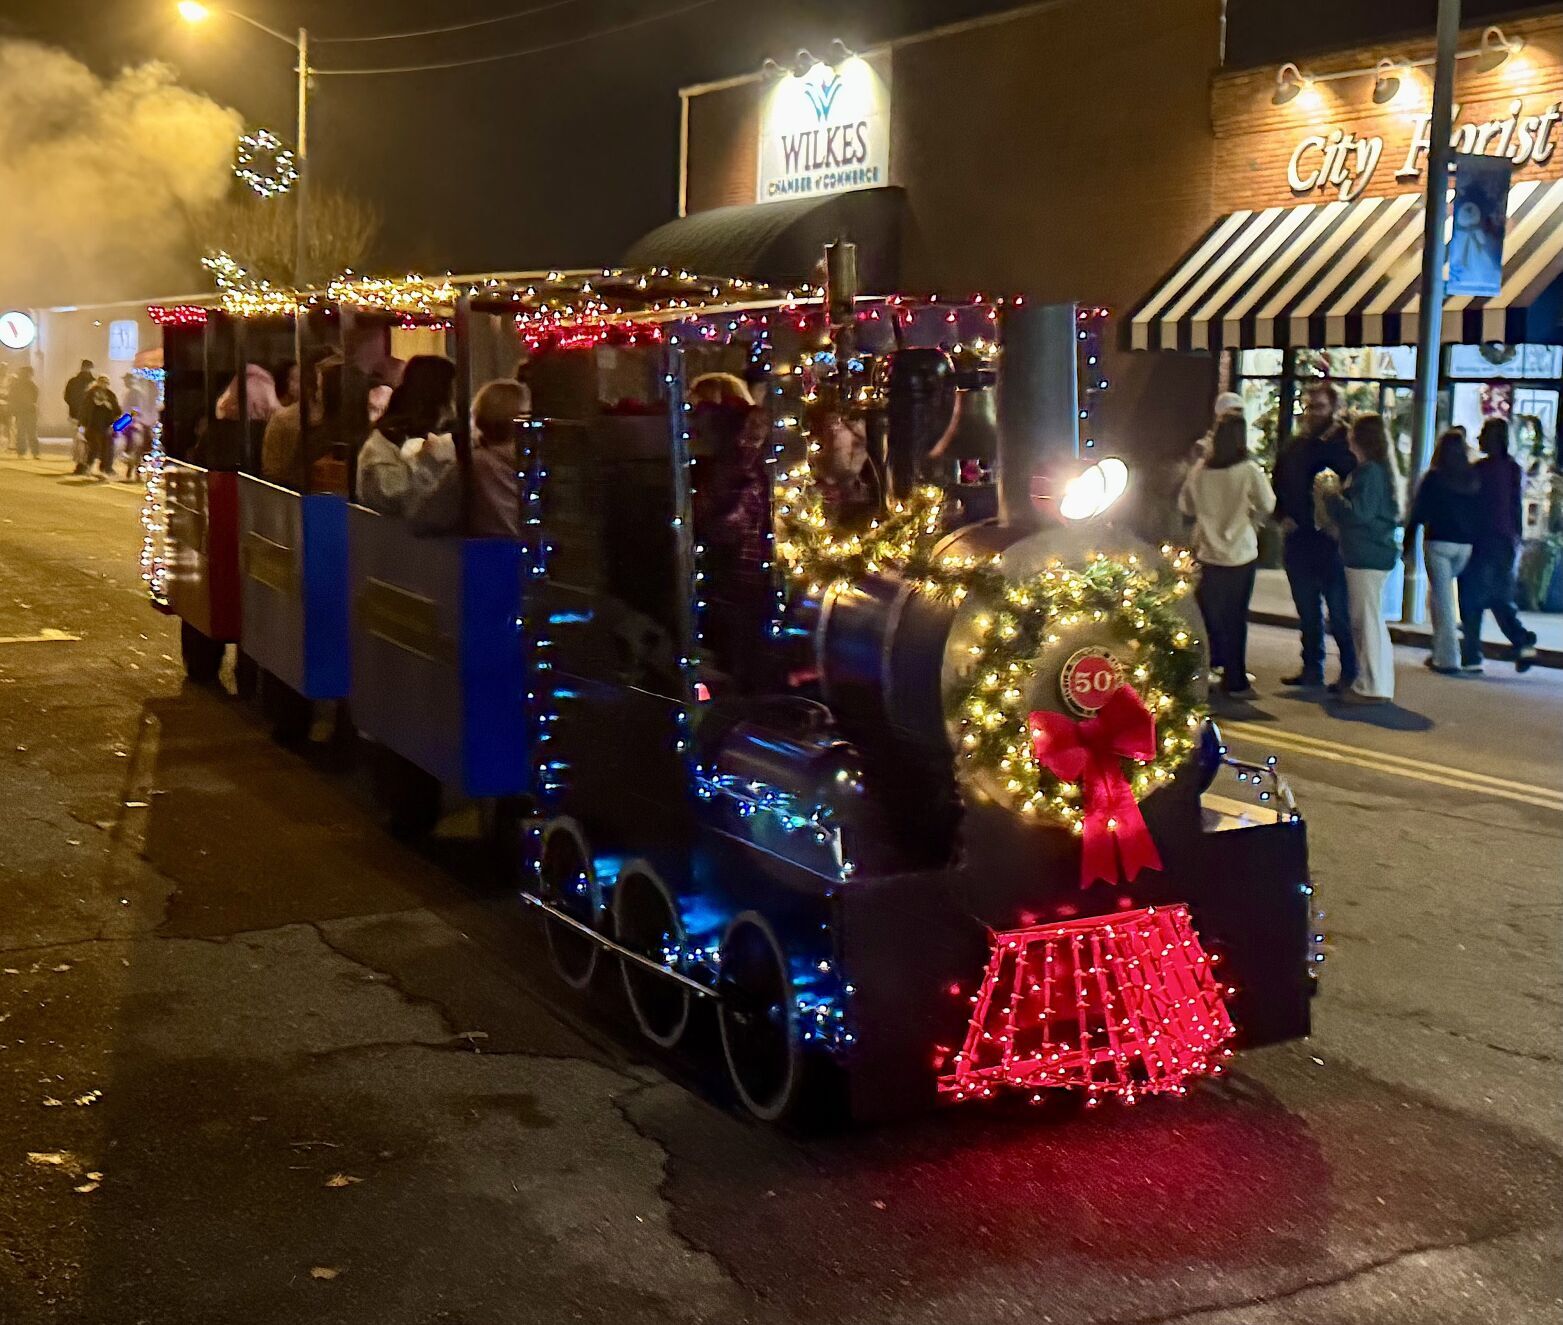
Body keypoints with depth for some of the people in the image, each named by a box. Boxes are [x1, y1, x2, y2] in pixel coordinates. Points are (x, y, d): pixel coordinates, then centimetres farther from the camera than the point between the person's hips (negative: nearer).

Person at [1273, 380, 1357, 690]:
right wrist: (1283, 517, 5)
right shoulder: (1294, 446, 13)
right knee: (1307, 612, 13)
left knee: (1339, 612, -3)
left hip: (1333, 540, -6)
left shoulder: (1347, 445, -7)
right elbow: (1278, 488, 18)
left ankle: (1350, 673, 4)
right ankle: (1312, 668, 22)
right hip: (1298, 540, 7)